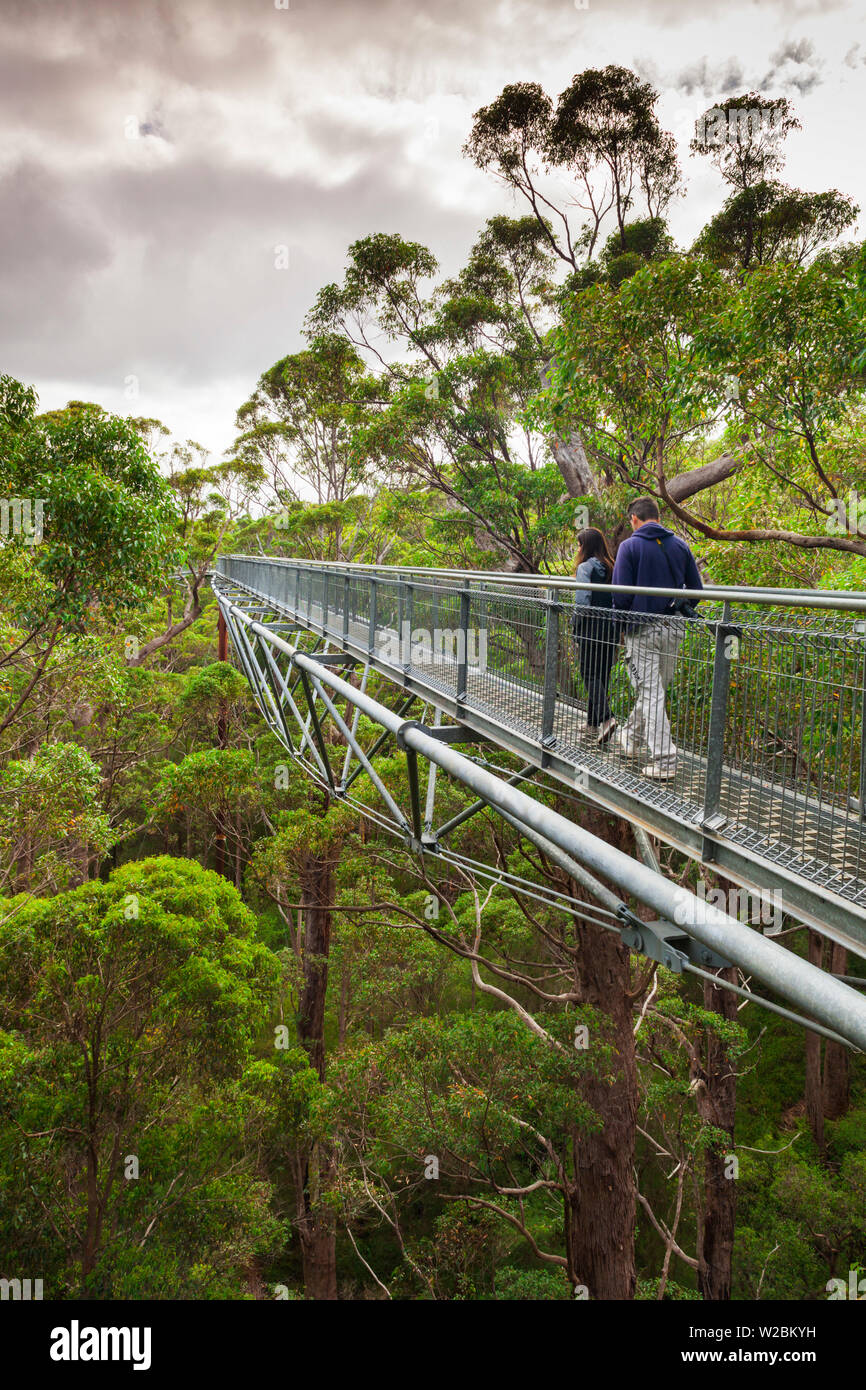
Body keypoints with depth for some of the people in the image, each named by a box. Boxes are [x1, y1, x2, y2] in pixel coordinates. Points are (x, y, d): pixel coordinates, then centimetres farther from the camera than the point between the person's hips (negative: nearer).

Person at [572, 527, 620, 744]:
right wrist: (613, 619, 13)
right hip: (611, 627, 6)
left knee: (591, 675, -3)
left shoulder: (586, 567, -9)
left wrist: (577, 628, -6)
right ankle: (593, 723, 20)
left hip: (591, 627, -6)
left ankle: (605, 717, -21)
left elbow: (582, 600, -16)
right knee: (603, 674, 12)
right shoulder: (611, 567, 10)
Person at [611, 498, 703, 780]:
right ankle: (631, 738, 36)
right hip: (673, 629, 5)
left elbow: (621, 592, -12)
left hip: (642, 629, -5)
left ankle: (664, 760, -5)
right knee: (656, 688, 19)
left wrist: (623, 617, 4)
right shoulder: (680, 546, 8)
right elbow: (695, 588, 9)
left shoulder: (630, 546, -7)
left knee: (650, 693, -2)